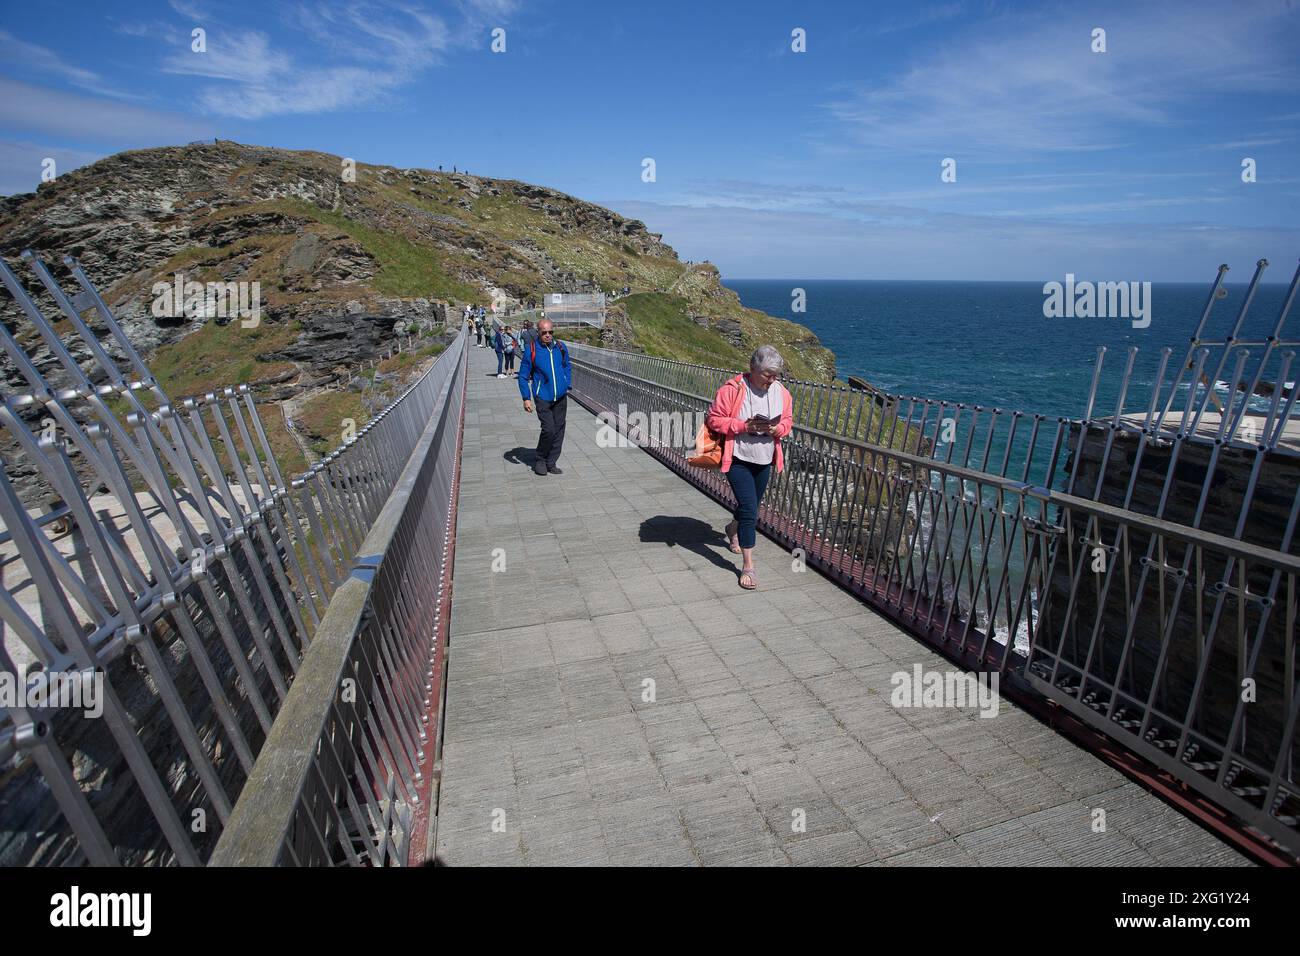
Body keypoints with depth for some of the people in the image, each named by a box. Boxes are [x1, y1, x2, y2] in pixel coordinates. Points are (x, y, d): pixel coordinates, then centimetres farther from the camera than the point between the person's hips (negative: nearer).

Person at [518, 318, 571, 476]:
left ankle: (551, 463, 20)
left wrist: (568, 386, 13)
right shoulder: (531, 349, -7)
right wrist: (526, 398, -5)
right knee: (549, 429, -13)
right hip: (542, 397, -4)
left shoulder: (561, 347, 4)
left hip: (561, 397, 5)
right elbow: (523, 376, -1)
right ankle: (540, 460, 10)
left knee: (559, 430, 7)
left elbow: (567, 367, 21)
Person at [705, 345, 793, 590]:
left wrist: (778, 429, -15)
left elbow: (787, 421, 9)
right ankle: (748, 566, -1)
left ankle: (733, 529, 55)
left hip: (765, 460, 6)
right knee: (749, 508, -11)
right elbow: (713, 419, -14)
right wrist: (744, 426, -25)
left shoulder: (781, 392, -1)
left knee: (750, 506, 21)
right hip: (738, 459, -5)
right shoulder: (732, 389, -17)